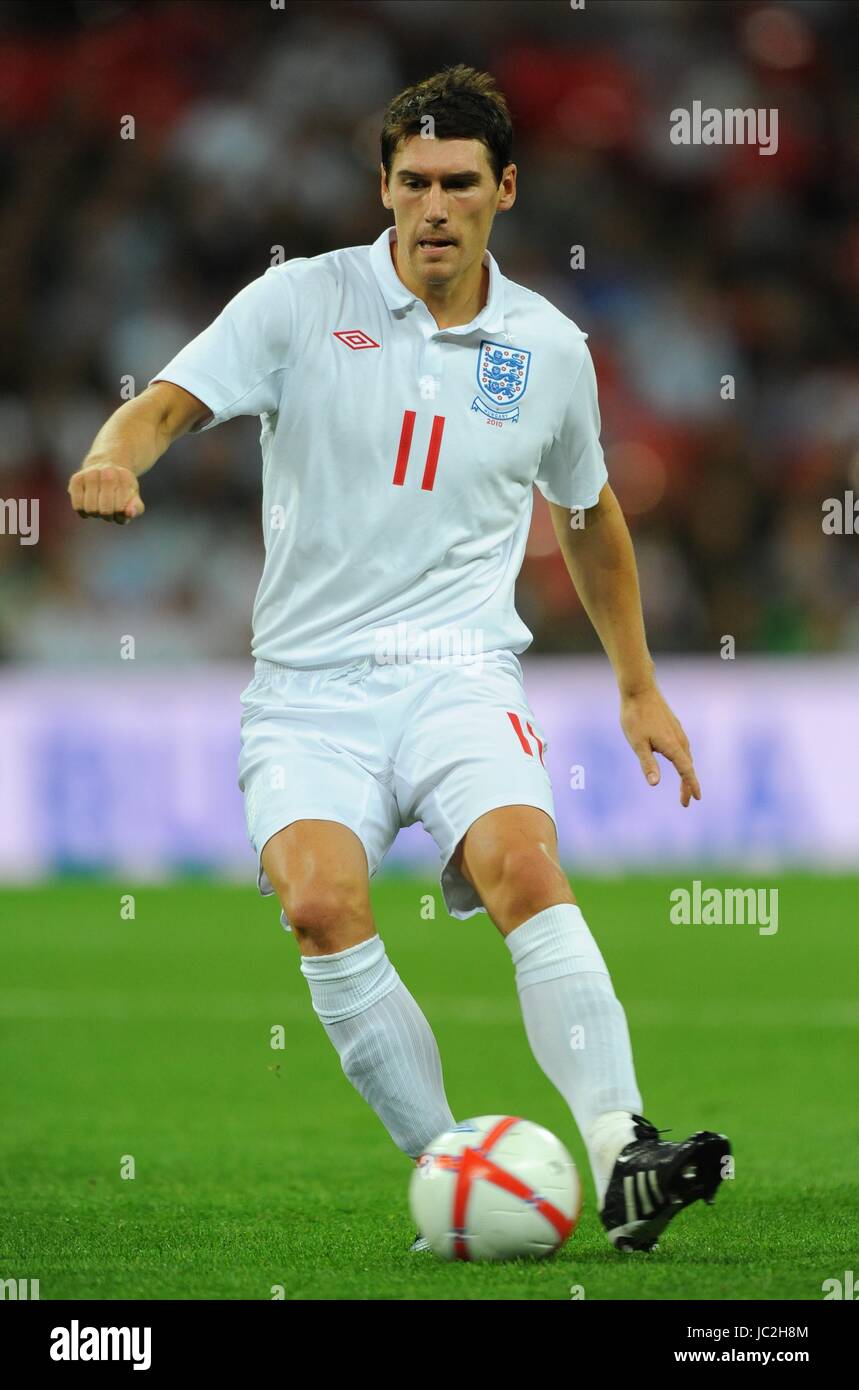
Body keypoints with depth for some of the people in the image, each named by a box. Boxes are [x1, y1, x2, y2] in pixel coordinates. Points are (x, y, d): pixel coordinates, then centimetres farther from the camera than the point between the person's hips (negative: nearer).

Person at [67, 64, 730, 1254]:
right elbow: (171, 401, -9)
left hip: (460, 672, 1)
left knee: (525, 864, -28)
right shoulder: (304, 301, 1)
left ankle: (621, 1159, -32)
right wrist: (115, 456, -32)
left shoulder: (550, 349, 9)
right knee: (321, 902, -26)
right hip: (310, 685, -1)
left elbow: (588, 516, 25)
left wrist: (639, 685, 28)